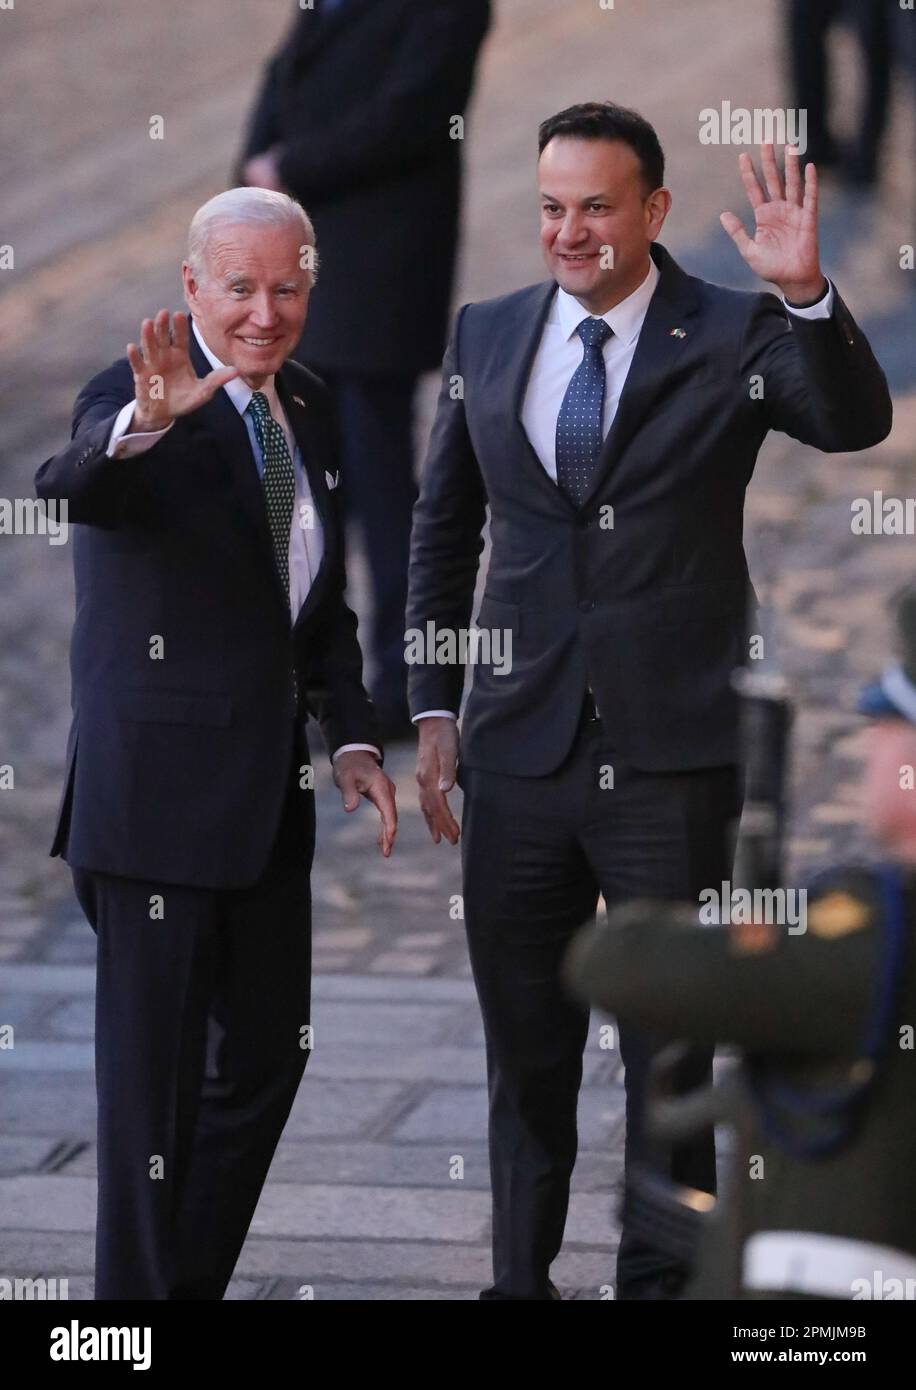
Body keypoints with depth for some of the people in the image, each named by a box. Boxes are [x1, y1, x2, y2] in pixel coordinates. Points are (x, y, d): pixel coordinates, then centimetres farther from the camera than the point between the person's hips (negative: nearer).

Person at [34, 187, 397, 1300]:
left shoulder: (304, 407, 9)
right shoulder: (141, 397, -14)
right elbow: (73, 483, -38)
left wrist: (353, 739, 8)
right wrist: (142, 423, -58)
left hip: (270, 788, 8)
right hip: (161, 783, -8)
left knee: (265, 1054, 17)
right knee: (155, 1071, -1)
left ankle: (195, 1280, 30)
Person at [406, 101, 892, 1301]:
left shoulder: (732, 334, -5)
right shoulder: (486, 335, 6)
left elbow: (855, 424, -21)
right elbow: (444, 528, 13)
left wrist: (808, 296, -37)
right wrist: (434, 709, 10)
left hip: (670, 754, -3)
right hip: (520, 751, 3)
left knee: (670, 1053, 8)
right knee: (524, 1053, 14)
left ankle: (661, 1280, 20)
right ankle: (520, 1279, 27)